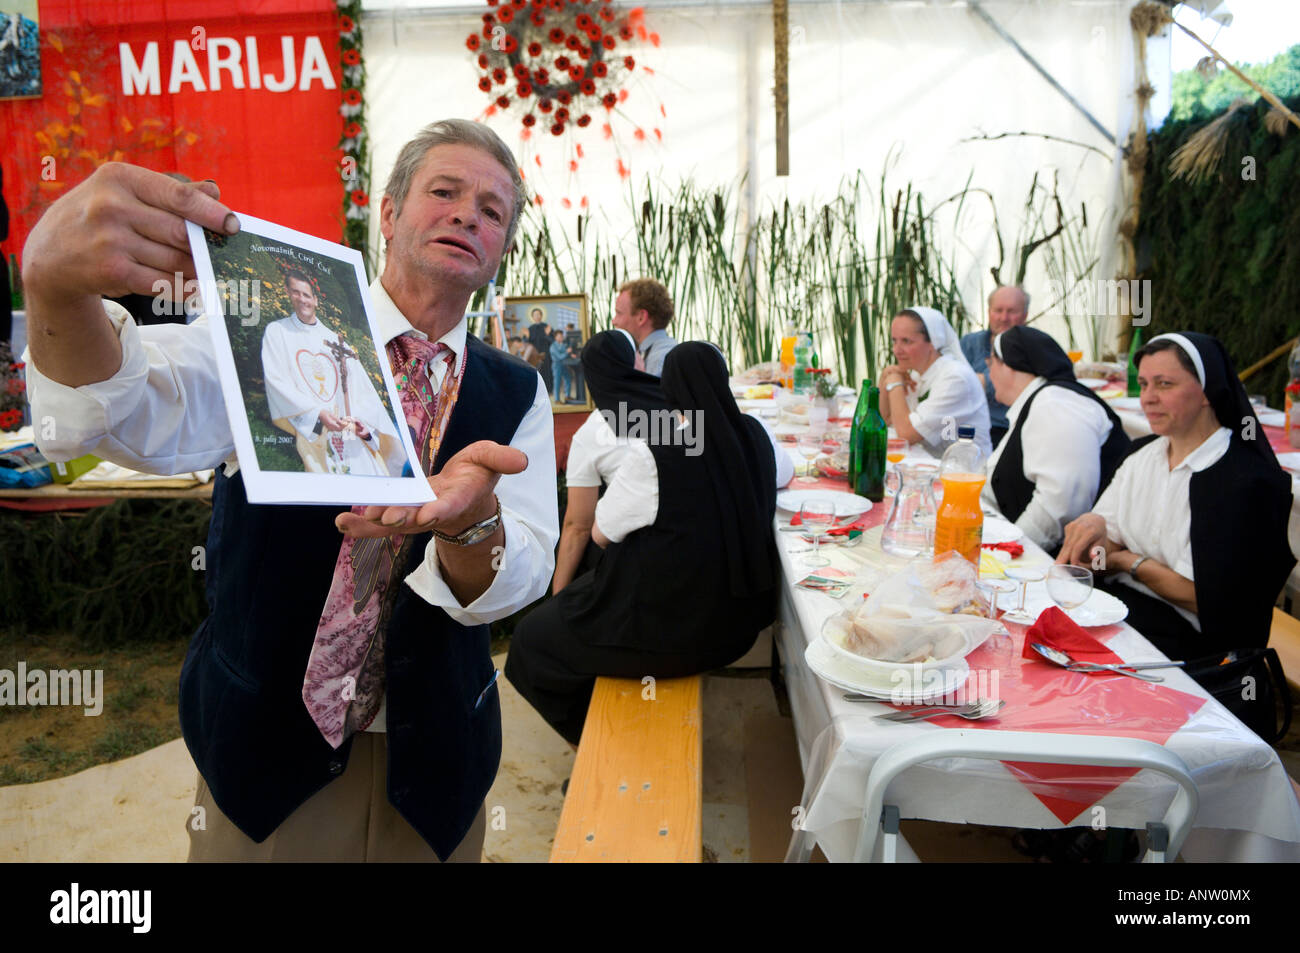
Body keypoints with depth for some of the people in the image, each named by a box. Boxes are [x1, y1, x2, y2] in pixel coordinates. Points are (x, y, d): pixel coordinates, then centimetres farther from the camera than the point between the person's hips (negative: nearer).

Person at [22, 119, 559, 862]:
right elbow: (136, 419, -24)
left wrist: (472, 517, -36)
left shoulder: (518, 395, -2)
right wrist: (58, 285, -45)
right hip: (265, 746, -1)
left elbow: (521, 579, -13)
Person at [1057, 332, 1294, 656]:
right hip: (1118, 606, 6)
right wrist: (1093, 528, -14)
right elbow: (1105, 553, 7)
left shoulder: (1244, 481, -13)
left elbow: (1202, 598, -15)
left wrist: (1128, 561, -6)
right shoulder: (1142, 454, 9)